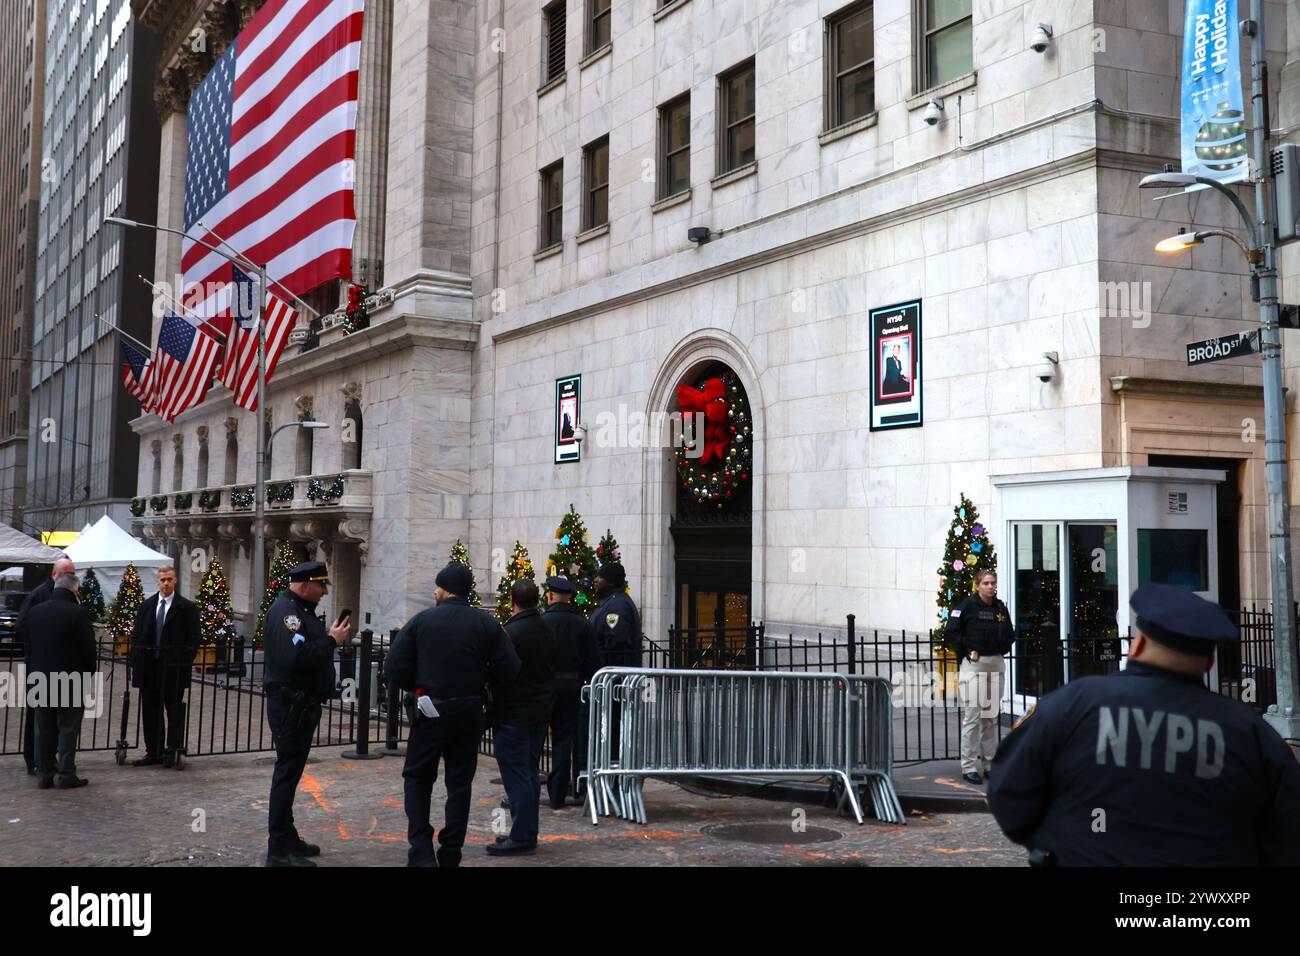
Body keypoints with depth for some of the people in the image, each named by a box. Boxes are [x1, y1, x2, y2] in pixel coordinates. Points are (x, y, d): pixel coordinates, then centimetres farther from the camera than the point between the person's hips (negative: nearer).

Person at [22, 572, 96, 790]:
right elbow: (88, 647, -12)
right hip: (70, 680, -5)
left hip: (41, 678, 5)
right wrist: (89, 671, 2)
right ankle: (66, 776, 2)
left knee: (44, 728, 13)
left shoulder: (35, 611, 2)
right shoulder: (78, 613, -15)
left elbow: (22, 636, 15)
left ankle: (44, 775, 17)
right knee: (68, 728, 2)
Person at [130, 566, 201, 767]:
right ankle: (154, 752, 16)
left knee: (174, 711, 1)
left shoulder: (186, 608, -1)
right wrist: (136, 663, 2)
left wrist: (185, 664, -10)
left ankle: (172, 751, 8)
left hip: (174, 669, -4)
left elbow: (193, 639, -2)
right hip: (149, 668, 4)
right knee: (150, 711, 8)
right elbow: (136, 637, 11)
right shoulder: (146, 606, 11)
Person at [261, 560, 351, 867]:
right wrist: (331, 640, -22)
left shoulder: (302, 610, 16)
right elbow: (296, 656, -31)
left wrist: (333, 637, 5)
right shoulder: (285, 611, -18)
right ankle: (279, 850, 0)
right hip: (290, 705, -11)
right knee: (288, 772, -6)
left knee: (291, 771, 18)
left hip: (304, 704, 11)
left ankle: (287, 838, 29)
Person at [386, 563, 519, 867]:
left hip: (430, 710, -2)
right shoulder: (486, 623, -1)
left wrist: (416, 688, 10)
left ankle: (421, 851, -2)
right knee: (460, 782, 11)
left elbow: (394, 667, -8)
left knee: (418, 777, 11)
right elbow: (509, 668, -4)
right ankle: (450, 855, 14)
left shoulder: (421, 620, -5)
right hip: (469, 713, 2)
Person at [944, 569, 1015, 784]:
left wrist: (1003, 647, 8)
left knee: (991, 716, 10)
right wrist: (968, 649, -9)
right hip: (972, 664, -6)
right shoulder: (967, 606, -5)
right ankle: (969, 767, -3)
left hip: (996, 663, 6)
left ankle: (989, 764, 18)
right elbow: (950, 633, -7)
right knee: (972, 715, -8)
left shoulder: (1000, 608, 12)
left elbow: (1010, 634, 24)